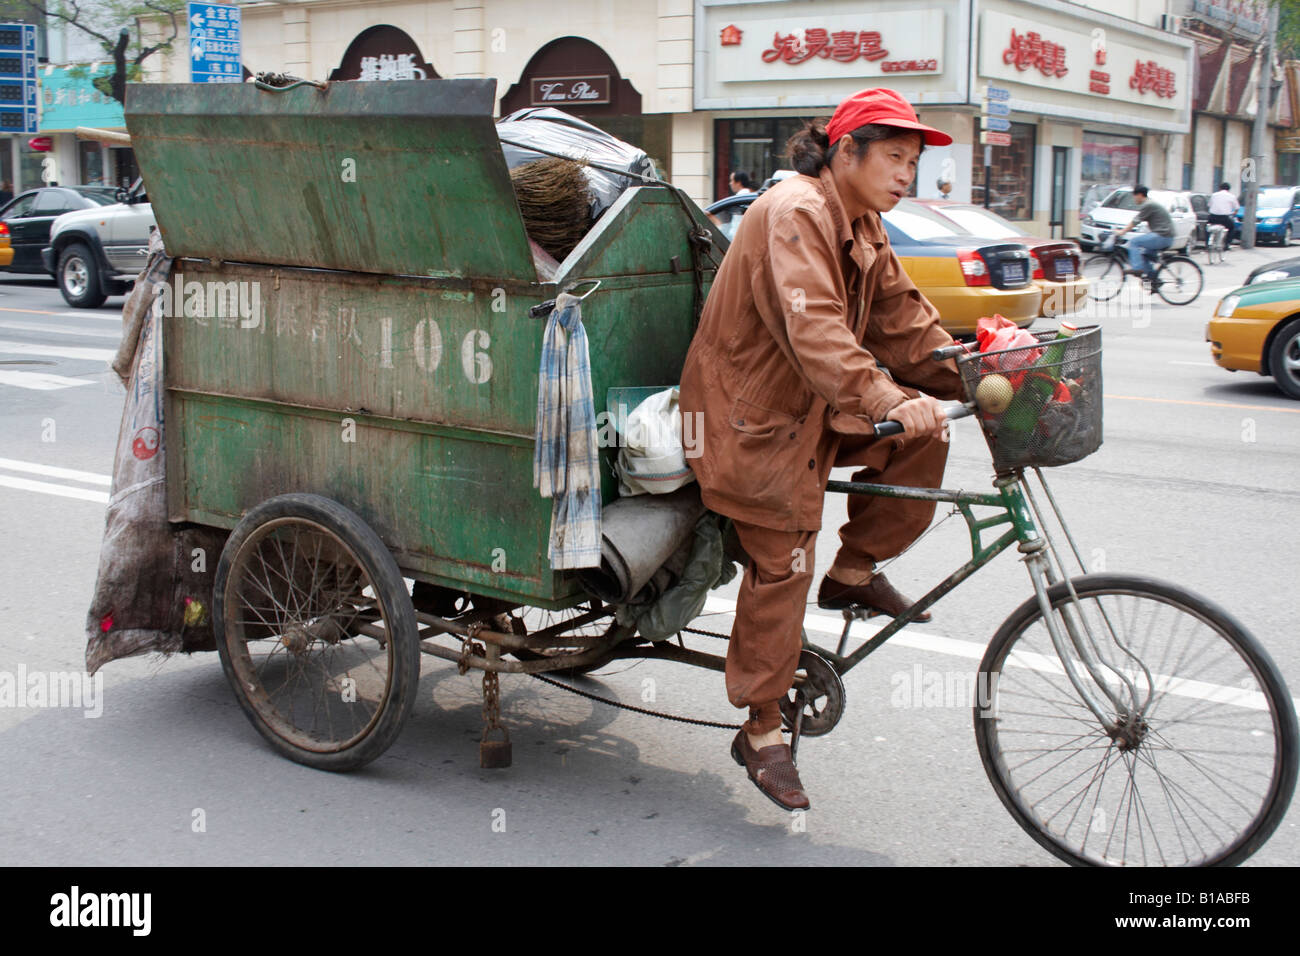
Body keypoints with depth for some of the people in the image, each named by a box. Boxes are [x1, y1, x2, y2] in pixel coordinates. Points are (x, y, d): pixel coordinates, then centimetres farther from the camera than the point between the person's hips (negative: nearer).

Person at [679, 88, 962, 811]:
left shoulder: (863, 230, 10)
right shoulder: (794, 212, -21)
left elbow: (904, 322, 8)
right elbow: (813, 327, -35)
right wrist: (888, 401, -46)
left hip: (817, 408, 9)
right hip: (752, 413, -9)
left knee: (923, 434, -8)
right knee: (782, 567, -6)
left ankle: (854, 574, 7)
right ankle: (762, 734, 7)